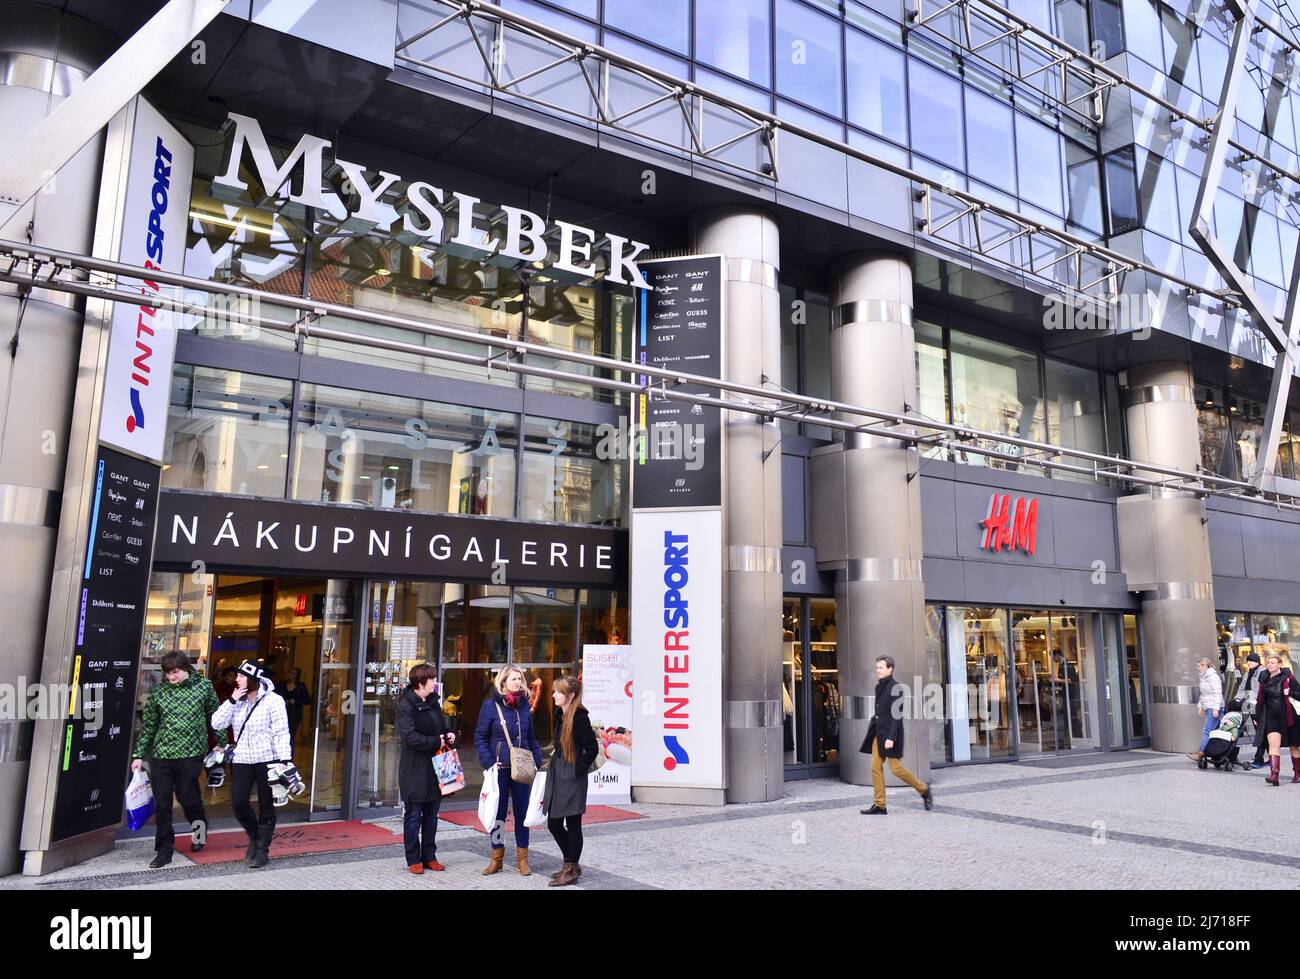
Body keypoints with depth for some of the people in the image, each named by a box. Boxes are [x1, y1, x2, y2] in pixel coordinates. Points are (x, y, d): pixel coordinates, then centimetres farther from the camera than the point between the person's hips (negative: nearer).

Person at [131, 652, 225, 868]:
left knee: (187, 797, 2)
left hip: (191, 754, -2)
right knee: (161, 803, 3)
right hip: (161, 754, 2)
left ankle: (200, 830, 32)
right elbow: (148, 725, 9)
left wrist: (222, 744, 4)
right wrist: (139, 755, 7)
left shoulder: (203, 686, -1)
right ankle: (164, 850, 15)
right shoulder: (158, 692, 3)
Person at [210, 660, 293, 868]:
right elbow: (217, 723, -1)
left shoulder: (273, 700, -9)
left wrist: (284, 760, -18)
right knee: (238, 803, -3)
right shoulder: (237, 701, 7)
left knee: (266, 806, 4)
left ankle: (263, 850, 17)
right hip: (242, 759, 5)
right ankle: (254, 836, 25)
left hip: (267, 759, -5)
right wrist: (231, 701, -11)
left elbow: (281, 732, -12)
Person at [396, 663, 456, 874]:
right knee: (414, 815, 4)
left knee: (431, 814, 14)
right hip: (415, 769, -7)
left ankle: (429, 856, 24)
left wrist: (448, 735, 2)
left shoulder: (433, 701, 10)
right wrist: (437, 741, -16)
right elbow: (410, 737, -23)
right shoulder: (406, 705, -14)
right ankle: (413, 859, 15)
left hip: (435, 766, 7)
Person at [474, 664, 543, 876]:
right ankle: (497, 858, 21)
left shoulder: (524, 705, 4)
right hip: (500, 769, -3)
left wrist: (537, 761, 3)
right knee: (498, 812, 7)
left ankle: (522, 858, 18)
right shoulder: (491, 705, -7)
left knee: (522, 811, 8)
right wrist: (488, 763, -12)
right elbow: (480, 737, -3)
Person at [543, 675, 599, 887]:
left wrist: (579, 769, -13)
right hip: (557, 775, 9)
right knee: (553, 823, 13)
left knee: (572, 824, 3)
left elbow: (591, 748, -17)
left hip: (572, 777, -9)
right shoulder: (560, 715, 10)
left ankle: (571, 870, 15)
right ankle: (571, 864, 29)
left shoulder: (579, 717, -16)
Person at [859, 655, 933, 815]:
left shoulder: (895, 688, -13)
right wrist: (873, 730, 16)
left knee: (896, 768, -4)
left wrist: (891, 737, -23)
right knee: (876, 767, 3)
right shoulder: (879, 687, 12)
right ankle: (879, 805, 7)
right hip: (878, 733, 8)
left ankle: (924, 791, 17)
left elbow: (896, 715, -18)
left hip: (890, 734, -8)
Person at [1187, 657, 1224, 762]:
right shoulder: (1203, 677, 17)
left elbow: (1217, 693, -17)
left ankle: (1201, 753, -13)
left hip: (1214, 708, -10)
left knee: (1207, 731, -11)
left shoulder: (1213, 677, -12)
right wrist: (1200, 706, 24)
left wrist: (1216, 708, -21)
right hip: (1208, 708, 10)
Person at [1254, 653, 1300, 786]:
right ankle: (1274, 774, -22)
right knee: (1273, 743, -14)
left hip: (1288, 717, -2)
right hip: (1271, 717, 2)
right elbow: (1260, 699, 15)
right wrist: (1257, 717, 17)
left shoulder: (1287, 677, -5)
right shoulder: (1264, 679, 7)